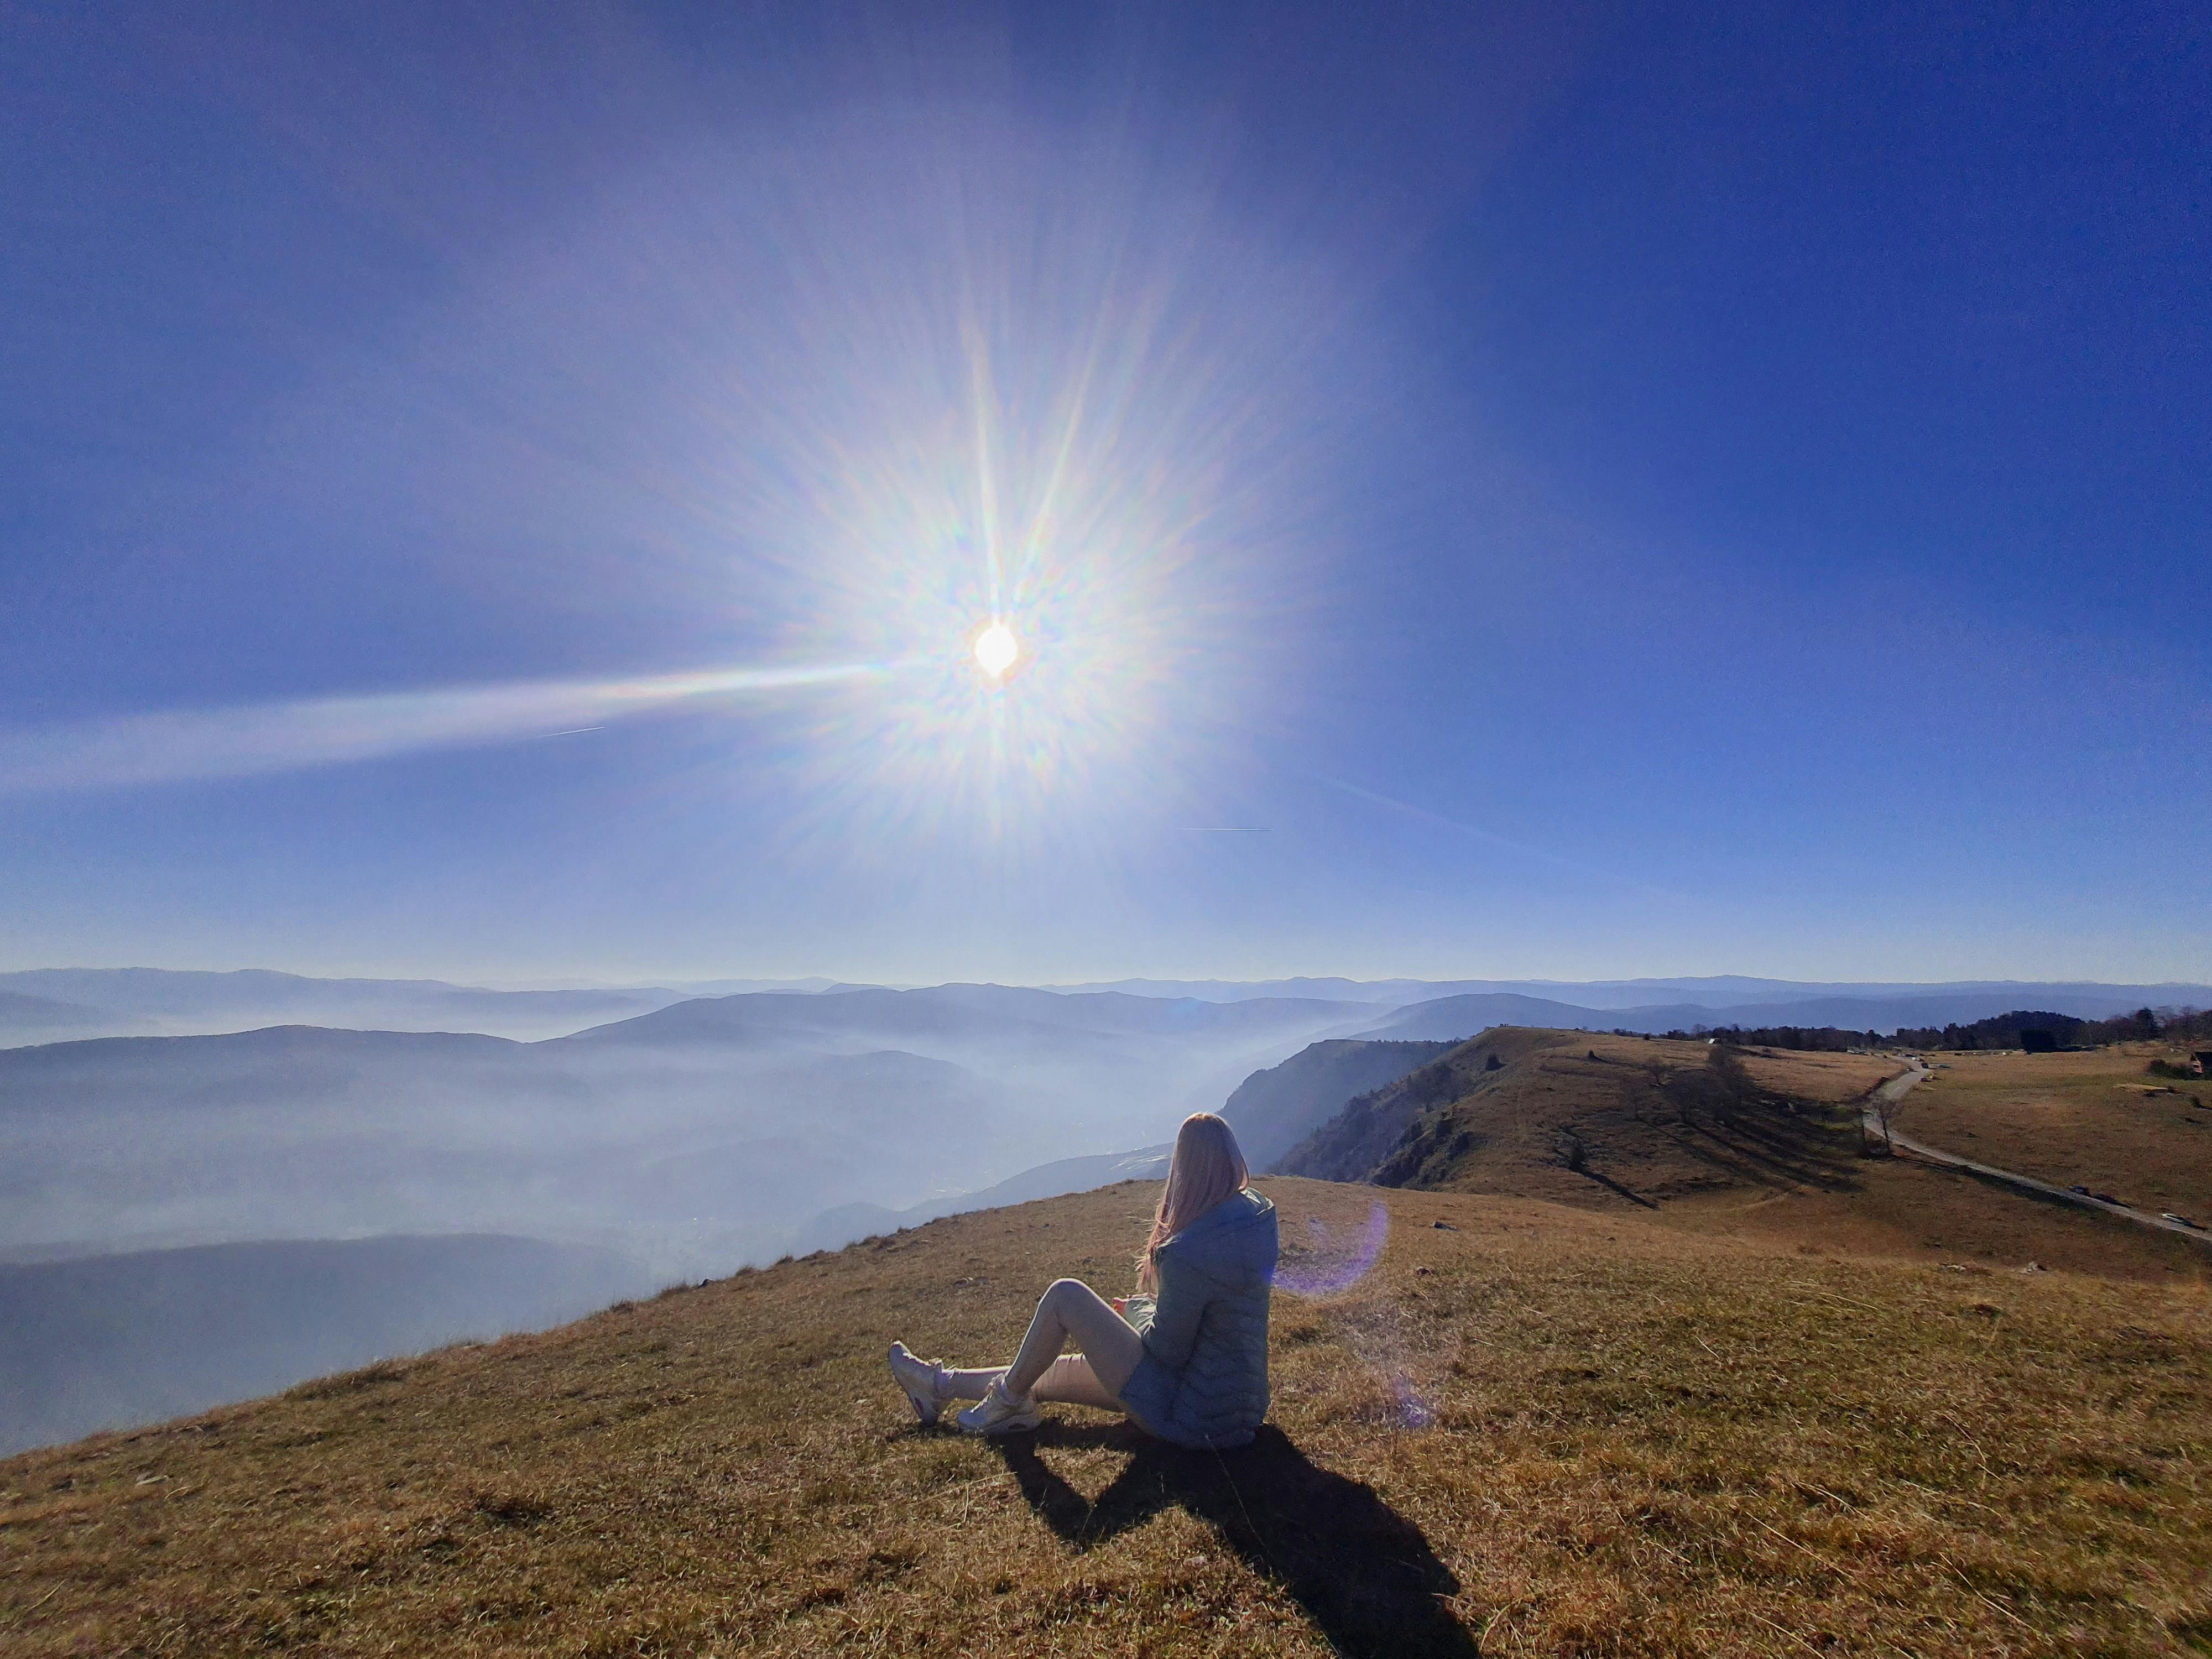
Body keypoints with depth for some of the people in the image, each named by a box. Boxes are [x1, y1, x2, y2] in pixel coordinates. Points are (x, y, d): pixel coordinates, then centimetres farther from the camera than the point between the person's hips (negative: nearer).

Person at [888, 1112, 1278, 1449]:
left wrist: (1138, 1307, -1)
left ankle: (1009, 1399, 18)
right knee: (1053, 1372, 17)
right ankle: (942, 1386, 34)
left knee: (1065, 1295, -5)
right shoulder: (1257, 1213, -4)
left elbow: (1166, 1351, -17)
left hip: (1193, 1420, -9)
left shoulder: (1188, 1253, -31)